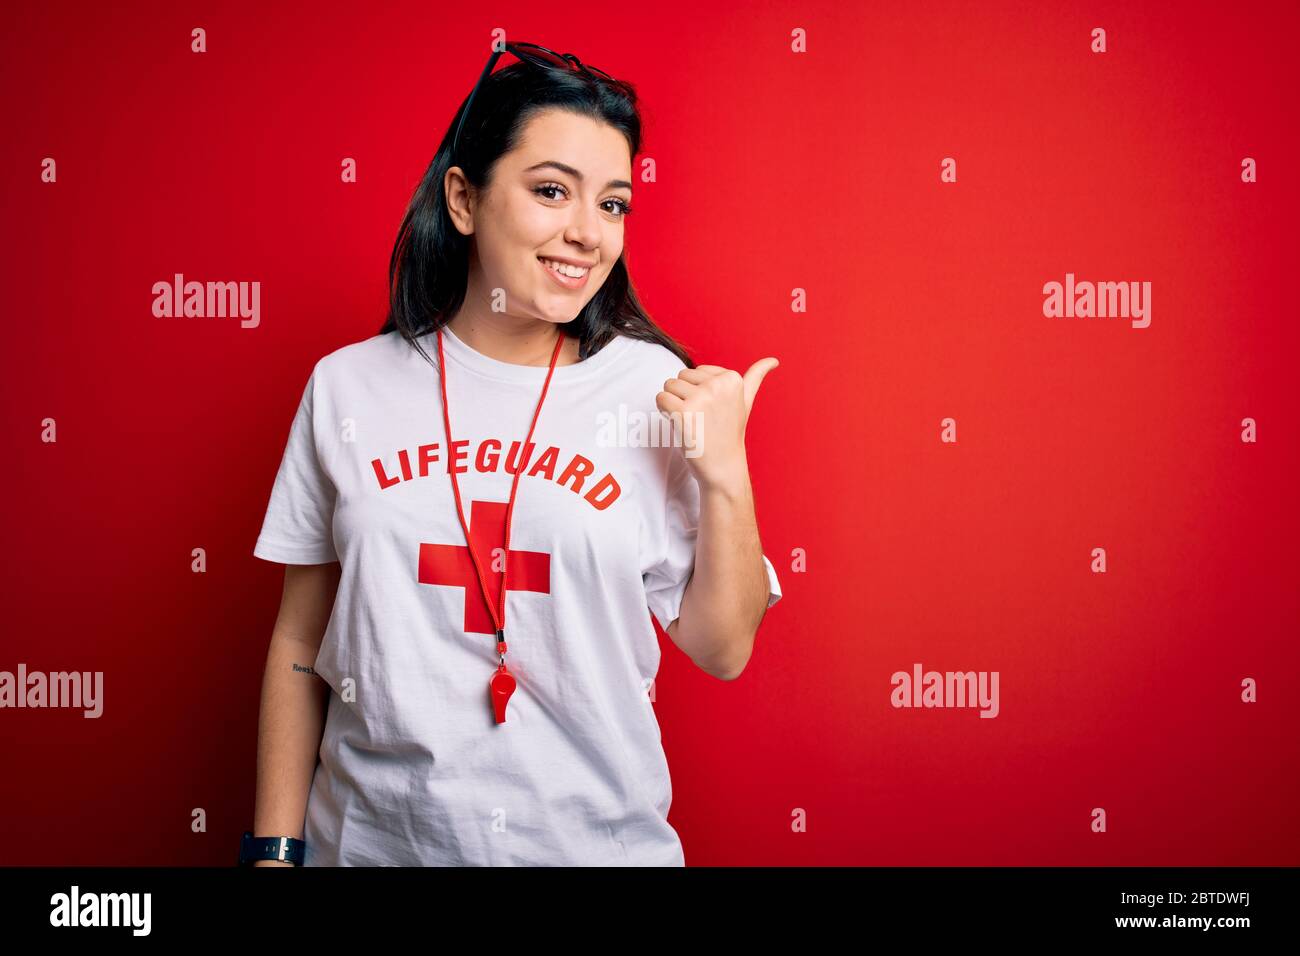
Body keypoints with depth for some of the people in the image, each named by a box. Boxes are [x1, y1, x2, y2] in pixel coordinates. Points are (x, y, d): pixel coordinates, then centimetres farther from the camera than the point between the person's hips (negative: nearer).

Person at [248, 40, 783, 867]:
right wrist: (277, 844, 2)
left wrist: (725, 475, -16)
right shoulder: (348, 387, -4)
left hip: (599, 840, 0)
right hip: (373, 837, 1)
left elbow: (721, 650, -4)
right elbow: (300, 647, 3)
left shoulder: (657, 392, -8)